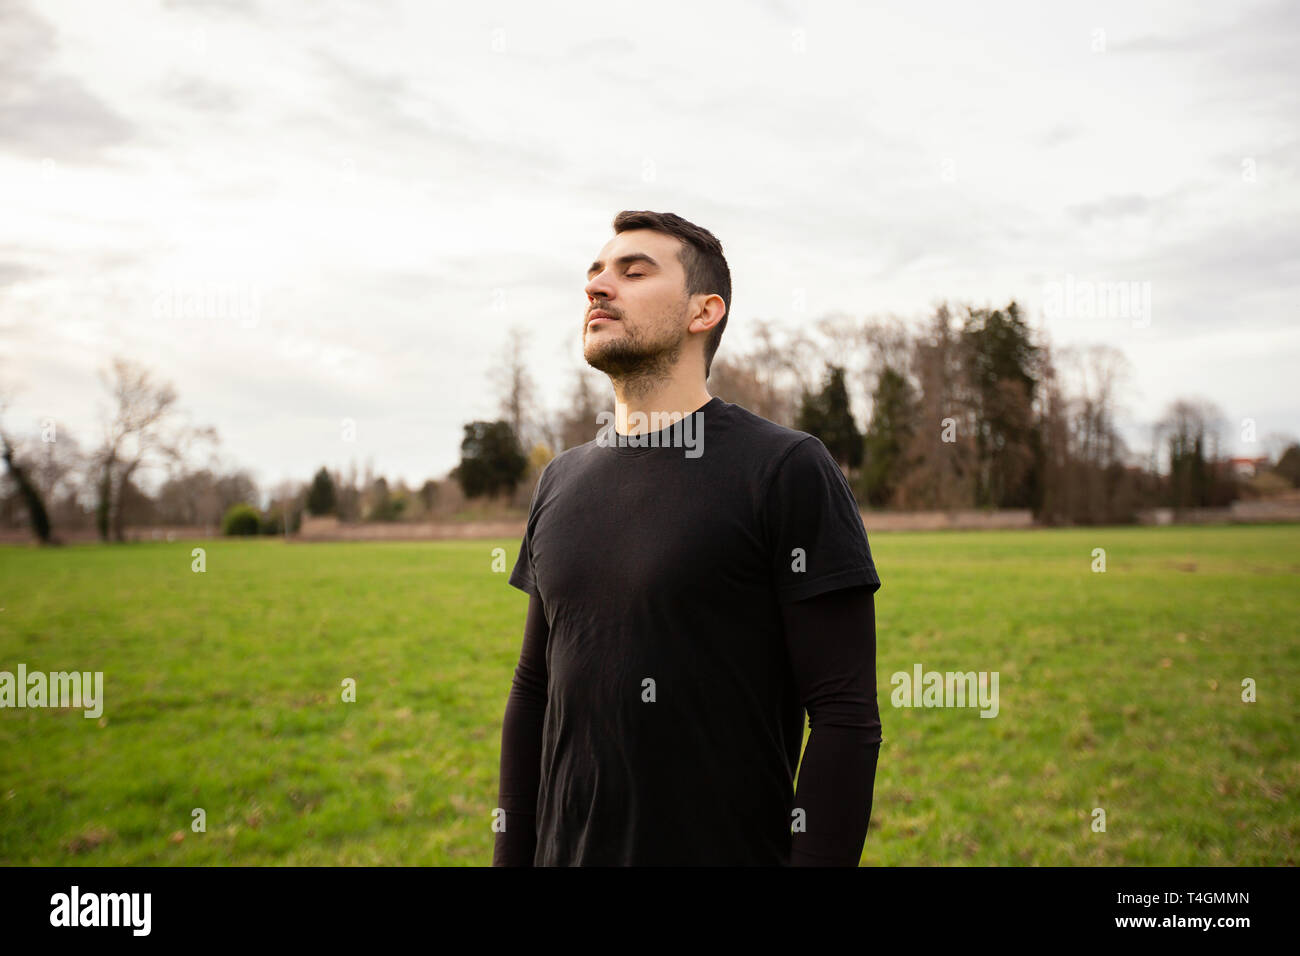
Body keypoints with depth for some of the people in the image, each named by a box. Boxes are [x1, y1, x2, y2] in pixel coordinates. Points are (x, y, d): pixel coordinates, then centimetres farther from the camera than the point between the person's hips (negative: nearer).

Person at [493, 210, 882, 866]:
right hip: (566, 849, 5)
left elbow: (845, 714, -14)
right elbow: (533, 688, 12)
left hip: (727, 848, -5)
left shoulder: (788, 468, -11)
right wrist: (511, 855, 10)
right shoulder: (561, 480, 7)